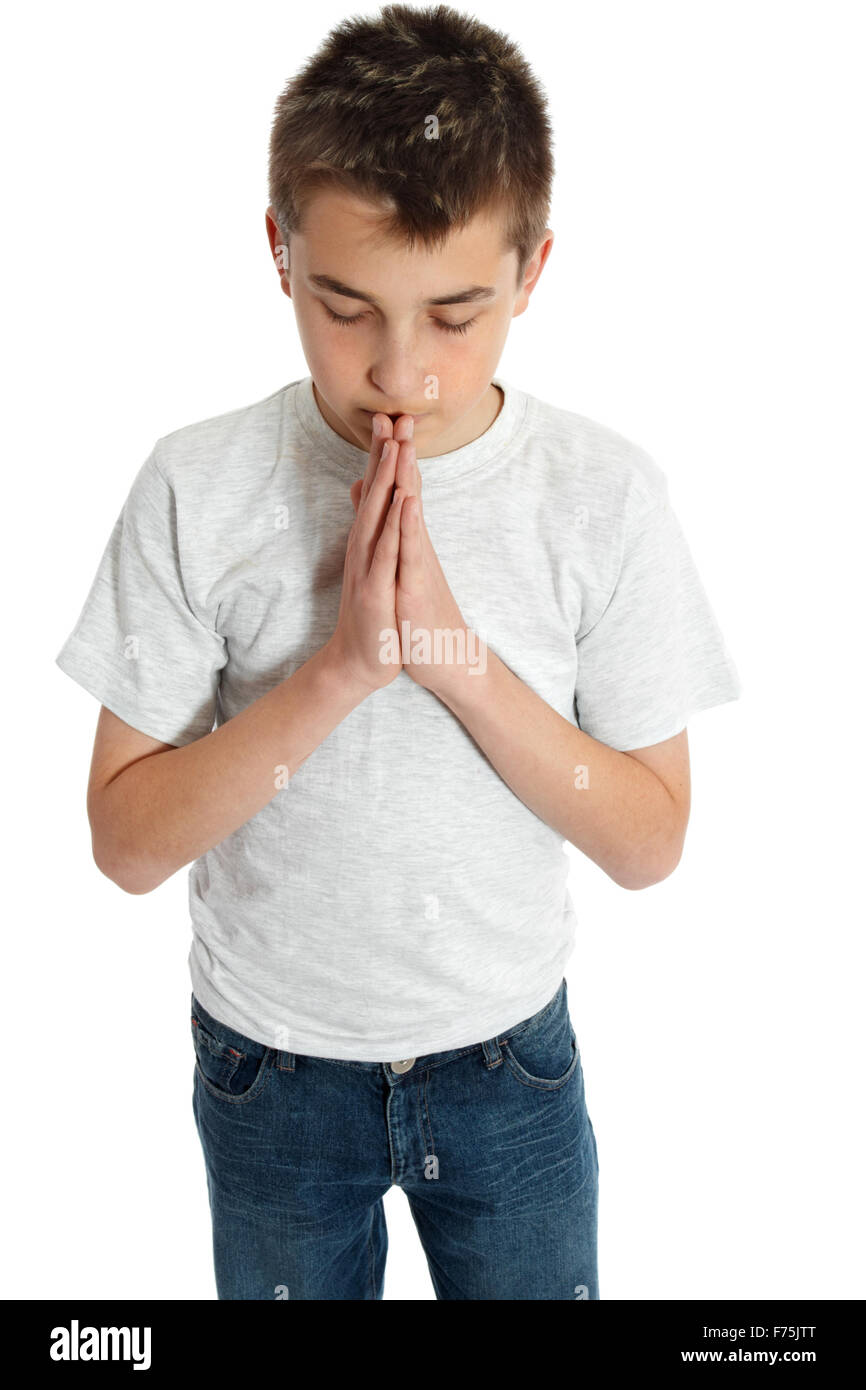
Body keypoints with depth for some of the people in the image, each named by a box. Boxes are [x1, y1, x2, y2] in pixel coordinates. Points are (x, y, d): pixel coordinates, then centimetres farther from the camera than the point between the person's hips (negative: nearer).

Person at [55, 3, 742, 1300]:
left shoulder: (605, 494, -15)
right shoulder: (197, 490, -16)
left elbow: (650, 842, -13)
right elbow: (128, 841, -15)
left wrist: (454, 652, -26)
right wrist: (337, 667, -29)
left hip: (508, 1058, 1)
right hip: (270, 1063, 0)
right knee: (291, 1284, 24)